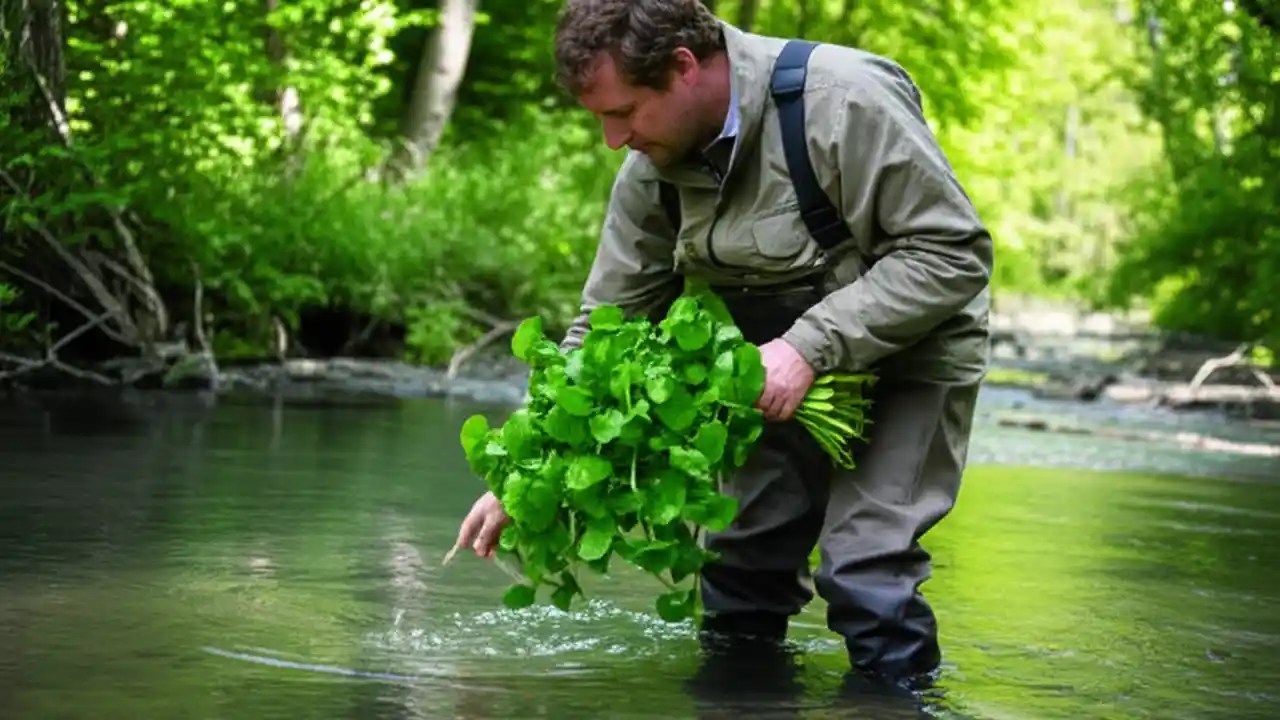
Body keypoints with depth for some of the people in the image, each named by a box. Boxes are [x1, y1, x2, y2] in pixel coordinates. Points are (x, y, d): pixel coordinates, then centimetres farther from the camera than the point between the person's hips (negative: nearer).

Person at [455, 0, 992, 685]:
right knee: (740, 560, 7)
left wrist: (811, 345, -32)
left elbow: (954, 253, -26)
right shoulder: (652, 169, -7)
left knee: (866, 574, -16)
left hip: (906, 354, -6)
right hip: (787, 362, 6)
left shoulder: (842, 103, -29)